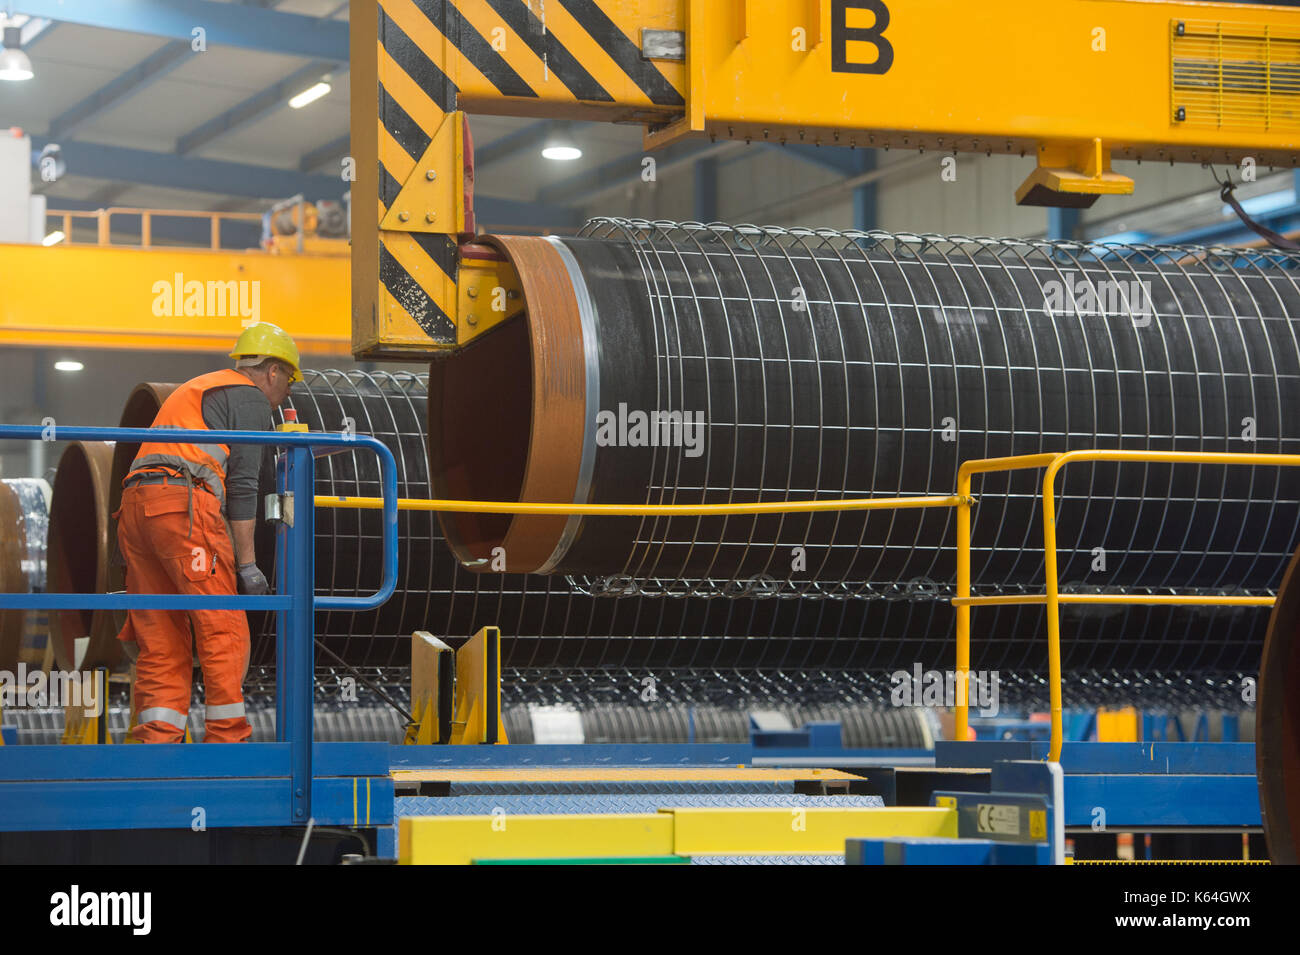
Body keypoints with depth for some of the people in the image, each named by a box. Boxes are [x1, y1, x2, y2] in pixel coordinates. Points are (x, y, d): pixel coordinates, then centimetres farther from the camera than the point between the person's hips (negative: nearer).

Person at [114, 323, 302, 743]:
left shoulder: (195, 390, 34)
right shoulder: (251, 399, 7)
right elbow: (242, 484, -4)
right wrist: (247, 562, -6)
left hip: (136, 504, 8)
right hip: (183, 506, -8)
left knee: (161, 643, 6)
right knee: (223, 632, -5)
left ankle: (157, 742, -2)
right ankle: (227, 738, -7)